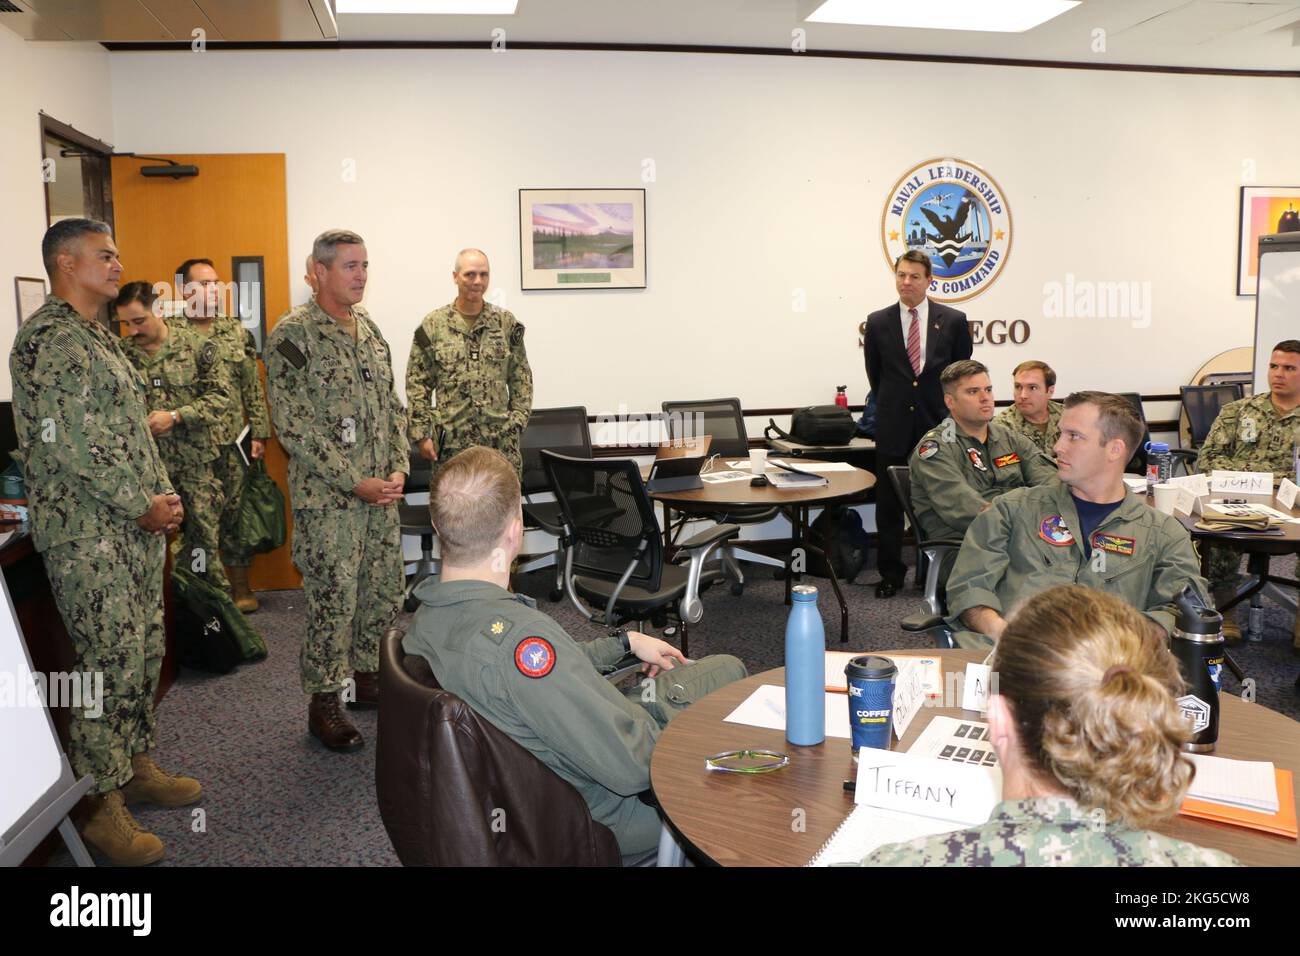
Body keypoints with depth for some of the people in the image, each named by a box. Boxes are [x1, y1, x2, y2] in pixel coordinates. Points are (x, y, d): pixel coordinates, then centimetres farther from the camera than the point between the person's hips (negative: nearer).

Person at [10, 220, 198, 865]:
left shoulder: (100, 339, 18)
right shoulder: (48, 339, -14)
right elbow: (69, 443, -21)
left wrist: (165, 494, 9)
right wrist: (142, 505, -15)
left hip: (138, 527, 10)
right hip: (87, 533, -10)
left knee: (145, 653, 15)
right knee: (111, 664, -4)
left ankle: (137, 767, 30)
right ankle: (102, 805, 8)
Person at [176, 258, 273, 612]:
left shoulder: (236, 332, 7)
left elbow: (253, 387, 7)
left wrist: (259, 433, 3)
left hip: (232, 443, 2)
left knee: (235, 514, 8)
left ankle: (240, 585, 20)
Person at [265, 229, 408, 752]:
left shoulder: (370, 330, 12)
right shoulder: (292, 334, -11)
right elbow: (293, 426, -17)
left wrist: (399, 468, 1)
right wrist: (355, 482, -18)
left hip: (381, 493, 7)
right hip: (327, 498, -7)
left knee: (385, 591, 14)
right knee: (333, 600, 0)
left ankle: (366, 678, 32)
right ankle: (324, 703, 15)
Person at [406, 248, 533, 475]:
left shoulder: (507, 323, 6)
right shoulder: (433, 325, 2)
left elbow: (521, 378, 9)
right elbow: (417, 383, 3)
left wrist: (517, 422, -1)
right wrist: (422, 434, -2)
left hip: (501, 441, 1)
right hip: (451, 441, -1)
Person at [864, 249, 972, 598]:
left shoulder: (953, 321, 1)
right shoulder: (878, 322, 3)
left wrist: (946, 409, 8)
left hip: (939, 424, -1)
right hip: (894, 428, 1)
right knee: (889, 503, 5)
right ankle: (891, 573, 17)